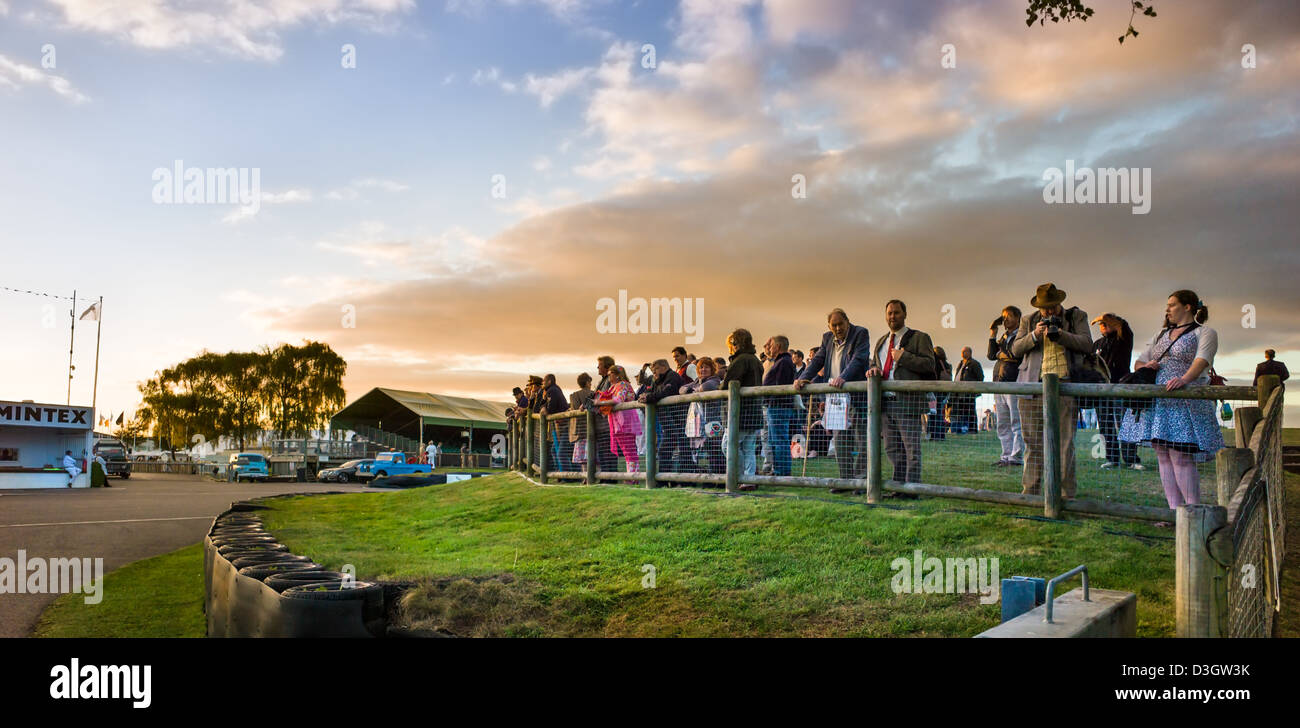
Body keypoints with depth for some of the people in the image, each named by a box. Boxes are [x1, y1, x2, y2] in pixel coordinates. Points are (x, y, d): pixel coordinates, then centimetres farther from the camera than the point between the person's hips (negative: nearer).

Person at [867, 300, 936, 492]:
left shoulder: (919, 338, 1)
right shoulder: (881, 342, 22)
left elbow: (929, 364, -9)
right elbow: (874, 363, 27)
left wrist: (903, 357, -12)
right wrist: (873, 369, 4)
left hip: (908, 401, -7)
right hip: (885, 402, 7)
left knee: (911, 447, -5)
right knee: (893, 448, 10)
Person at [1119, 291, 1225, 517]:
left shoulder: (1205, 333, 3)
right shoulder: (1161, 334, 23)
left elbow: (1202, 361, -15)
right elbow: (1139, 361, 26)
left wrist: (1184, 379, -35)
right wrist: (1146, 366, 1)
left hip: (1186, 401, -6)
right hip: (1157, 401, 6)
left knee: (1181, 457, -12)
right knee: (1163, 457, 3)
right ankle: (1175, 511, 7)